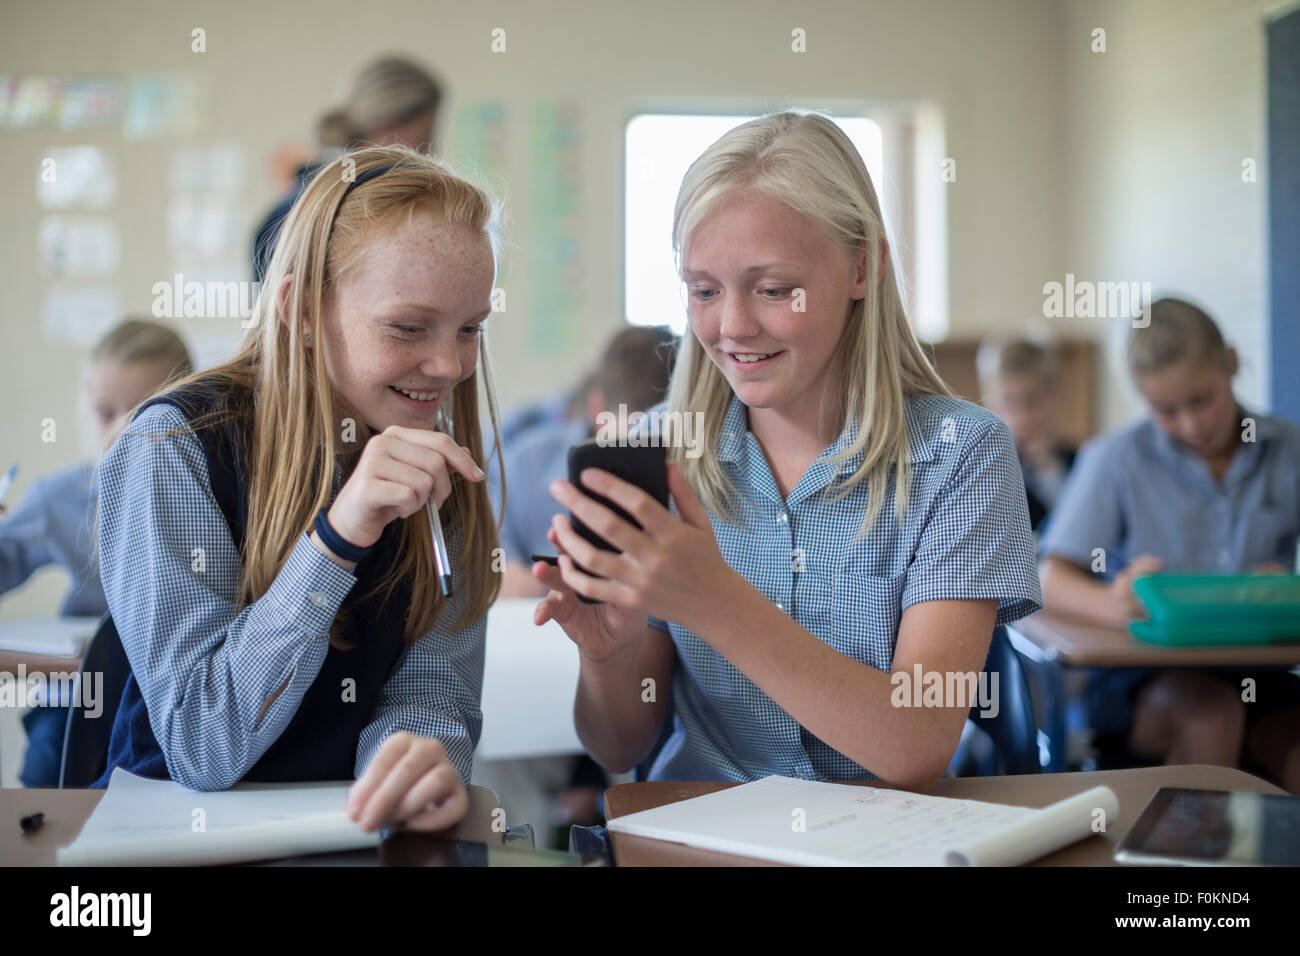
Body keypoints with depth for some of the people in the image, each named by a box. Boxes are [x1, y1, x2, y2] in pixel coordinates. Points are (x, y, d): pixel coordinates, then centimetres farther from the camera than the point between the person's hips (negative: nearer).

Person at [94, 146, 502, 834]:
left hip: (365, 828, 2)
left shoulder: (444, 466, 0)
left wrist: (423, 753, -28)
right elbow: (202, 749, -16)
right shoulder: (174, 447, -11)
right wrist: (337, 535, -27)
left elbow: (432, 684, -5)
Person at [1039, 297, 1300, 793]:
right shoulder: (1115, 459, 0)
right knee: (1208, 709, -32)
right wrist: (1114, 606, -30)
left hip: (1258, 675, 2)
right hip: (1141, 678, -1)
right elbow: (1053, 580, -7)